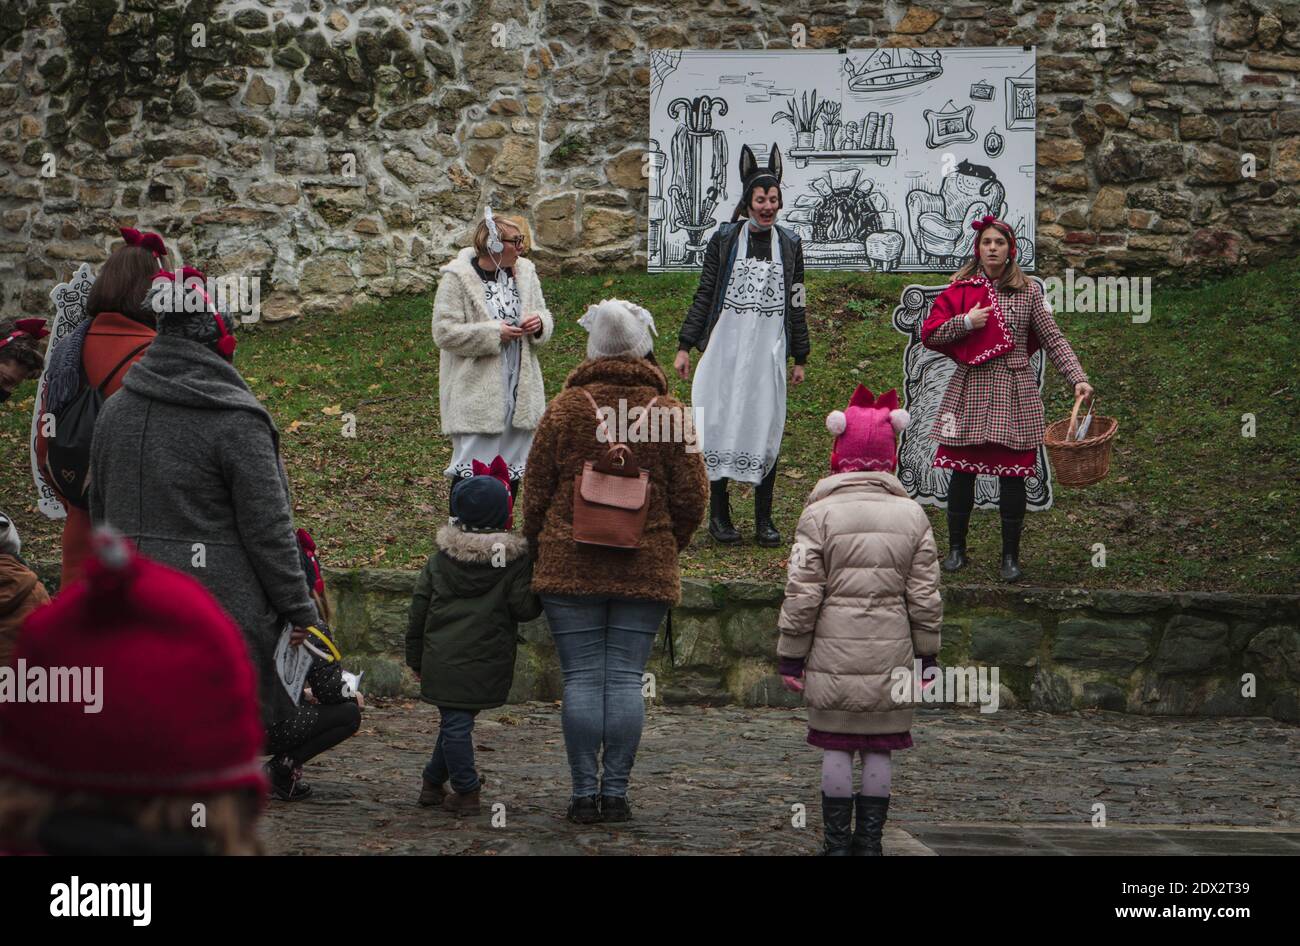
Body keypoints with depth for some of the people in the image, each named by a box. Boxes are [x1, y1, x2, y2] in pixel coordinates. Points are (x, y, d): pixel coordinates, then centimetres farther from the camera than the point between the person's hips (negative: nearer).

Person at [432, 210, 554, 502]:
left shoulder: (525, 272, 7)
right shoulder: (456, 278, -11)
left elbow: (544, 315, 18)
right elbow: (444, 332, -15)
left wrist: (539, 323, -7)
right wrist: (493, 333, -21)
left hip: (520, 388, 6)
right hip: (475, 389, -6)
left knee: (512, 466, 12)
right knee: (472, 467, -7)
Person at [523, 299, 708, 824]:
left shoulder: (565, 408, -1)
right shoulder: (670, 412, 0)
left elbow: (535, 492, 3)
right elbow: (691, 498, 3)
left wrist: (540, 552, 18)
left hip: (570, 567, -1)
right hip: (646, 573, 1)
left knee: (582, 679, 2)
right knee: (626, 679, 3)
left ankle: (585, 792, 1)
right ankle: (616, 792, 3)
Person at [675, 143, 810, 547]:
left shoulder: (790, 244, 9)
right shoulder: (724, 239, 2)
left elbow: (796, 304, 13)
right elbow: (704, 296, 5)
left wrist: (800, 358, 12)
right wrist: (684, 346, 1)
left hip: (770, 349, 2)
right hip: (726, 346, -2)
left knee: (766, 428, 2)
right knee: (721, 423, -1)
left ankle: (764, 520, 8)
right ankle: (719, 516, 7)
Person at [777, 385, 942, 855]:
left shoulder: (819, 513, -4)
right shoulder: (912, 516, 4)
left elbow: (802, 595, -6)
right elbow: (925, 596, 5)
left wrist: (791, 656, 1)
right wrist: (925, 654, 14)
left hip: (834, 654, -2)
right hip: (891, 654, 2)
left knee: (836, 747, 5)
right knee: (878, 749, 8)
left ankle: (837, 842, 7)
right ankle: (869, 840, 11)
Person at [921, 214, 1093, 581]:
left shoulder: (1027, 292, 4)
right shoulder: (960, 289, 5)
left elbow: (1053, 340, 3)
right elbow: (929, 335, 3)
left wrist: (1078, 379, -7)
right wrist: (966, 322, -11)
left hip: (1013, 392, -1)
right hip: (969, 389, 1)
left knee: (1012, 474, 0)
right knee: (963, 470, 4)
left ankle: (1011, 556, 9)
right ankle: (956, 548, 19)